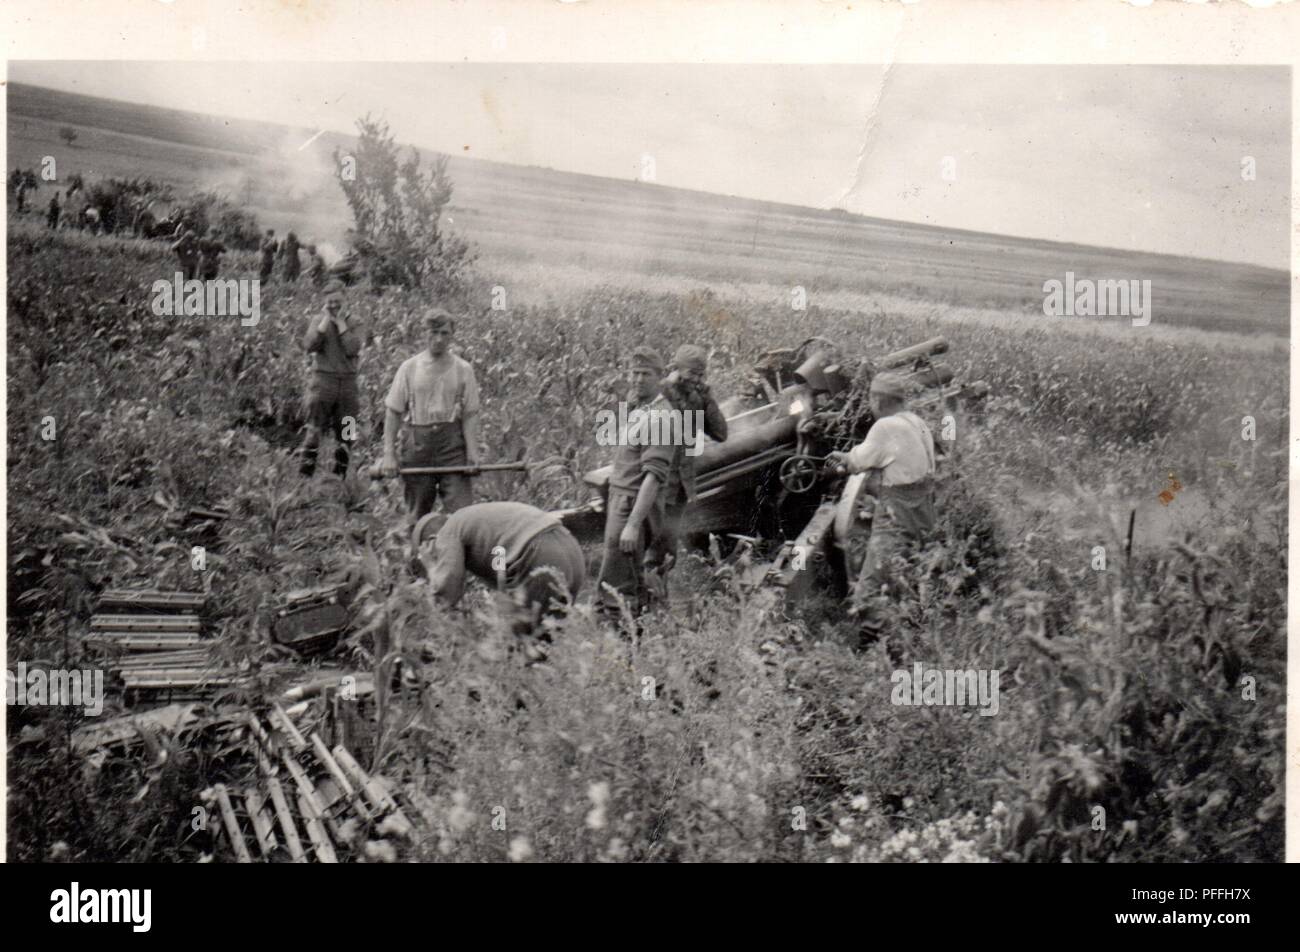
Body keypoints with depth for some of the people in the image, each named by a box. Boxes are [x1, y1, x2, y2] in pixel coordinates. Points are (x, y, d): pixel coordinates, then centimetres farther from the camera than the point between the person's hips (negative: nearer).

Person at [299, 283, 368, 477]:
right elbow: (309, 345, -10)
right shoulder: (318, 321, 7)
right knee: (314, 429, -7)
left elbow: (353, 349, -11)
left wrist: (340, 323, -7)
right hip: (323, 379, -1)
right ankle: (305, 473, -4)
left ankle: (340, 474, 14)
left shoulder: (354, 324, 6)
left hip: (347, 382, 1)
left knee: (345, 432, 5)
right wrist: (326, 321, -8)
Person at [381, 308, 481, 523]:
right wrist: (389, 454, -2)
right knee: (417, 513, 8)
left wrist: (472, 454, -8)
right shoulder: (409, 368, 3)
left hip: (452, 442, -1)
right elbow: (393, 412, 4)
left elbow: (470, 415, 2)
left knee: (461, 510, -8)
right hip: (418, 442, 1)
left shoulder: (462, 369, 3)